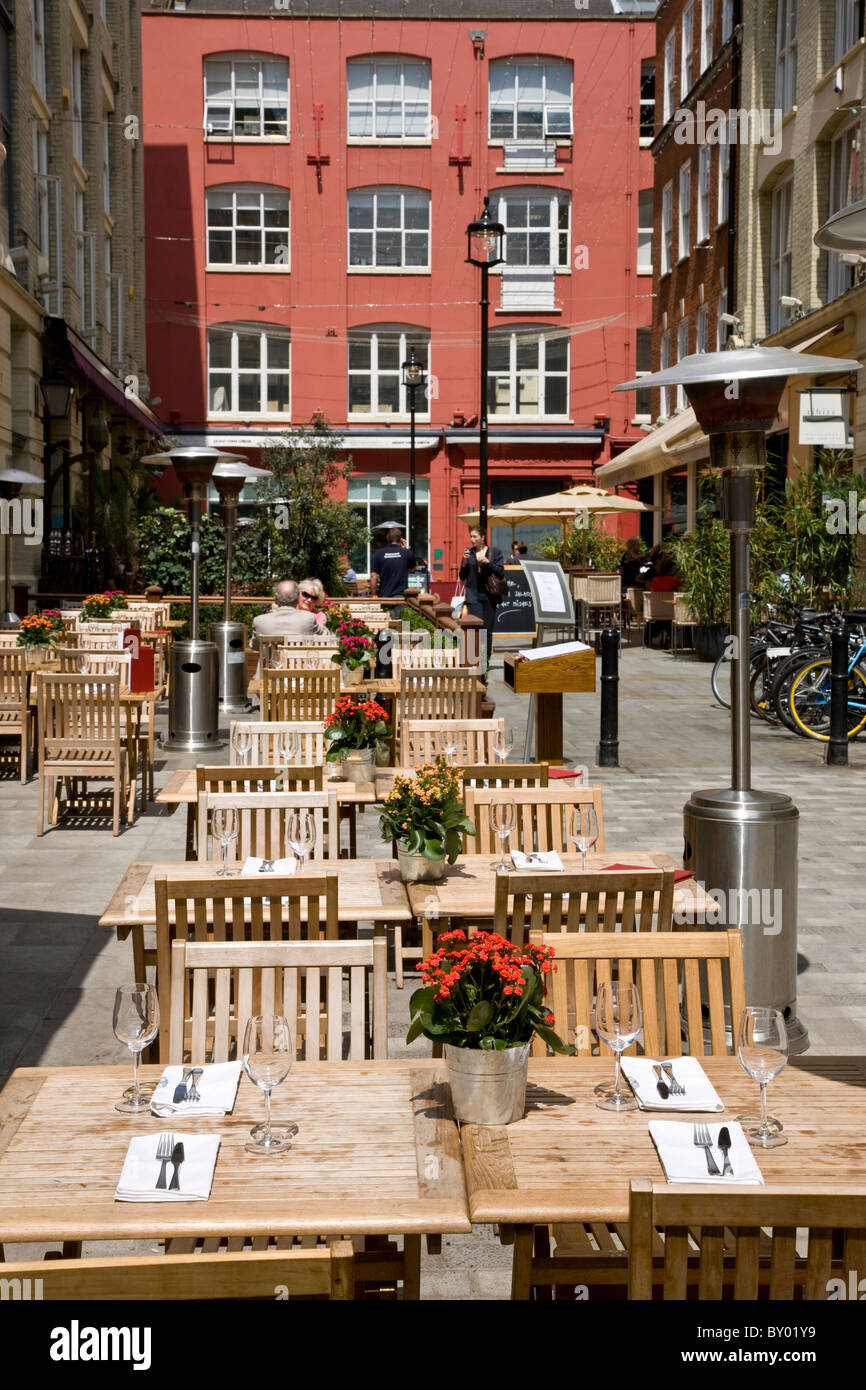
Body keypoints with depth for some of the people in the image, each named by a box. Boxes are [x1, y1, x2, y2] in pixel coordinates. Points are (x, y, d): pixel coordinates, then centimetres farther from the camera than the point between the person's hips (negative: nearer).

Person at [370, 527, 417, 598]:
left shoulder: (379, 553, 0)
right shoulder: (406, 552, -1)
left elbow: (373, 576, -3)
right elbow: (414, 566, 22)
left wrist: (373, 595, 4)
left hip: (384, 595, 2)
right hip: (400, 595, -2)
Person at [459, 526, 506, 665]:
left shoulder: (495, 552, 4)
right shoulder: (469, 552, 8)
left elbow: (501, 573, -4)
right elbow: (462, 576, 10)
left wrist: (488, 562, -15)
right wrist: (464, 562, -7)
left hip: (489, 595, 0)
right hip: (473, 595, 0)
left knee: (488, 630, 3)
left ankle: (486, 659, 15)